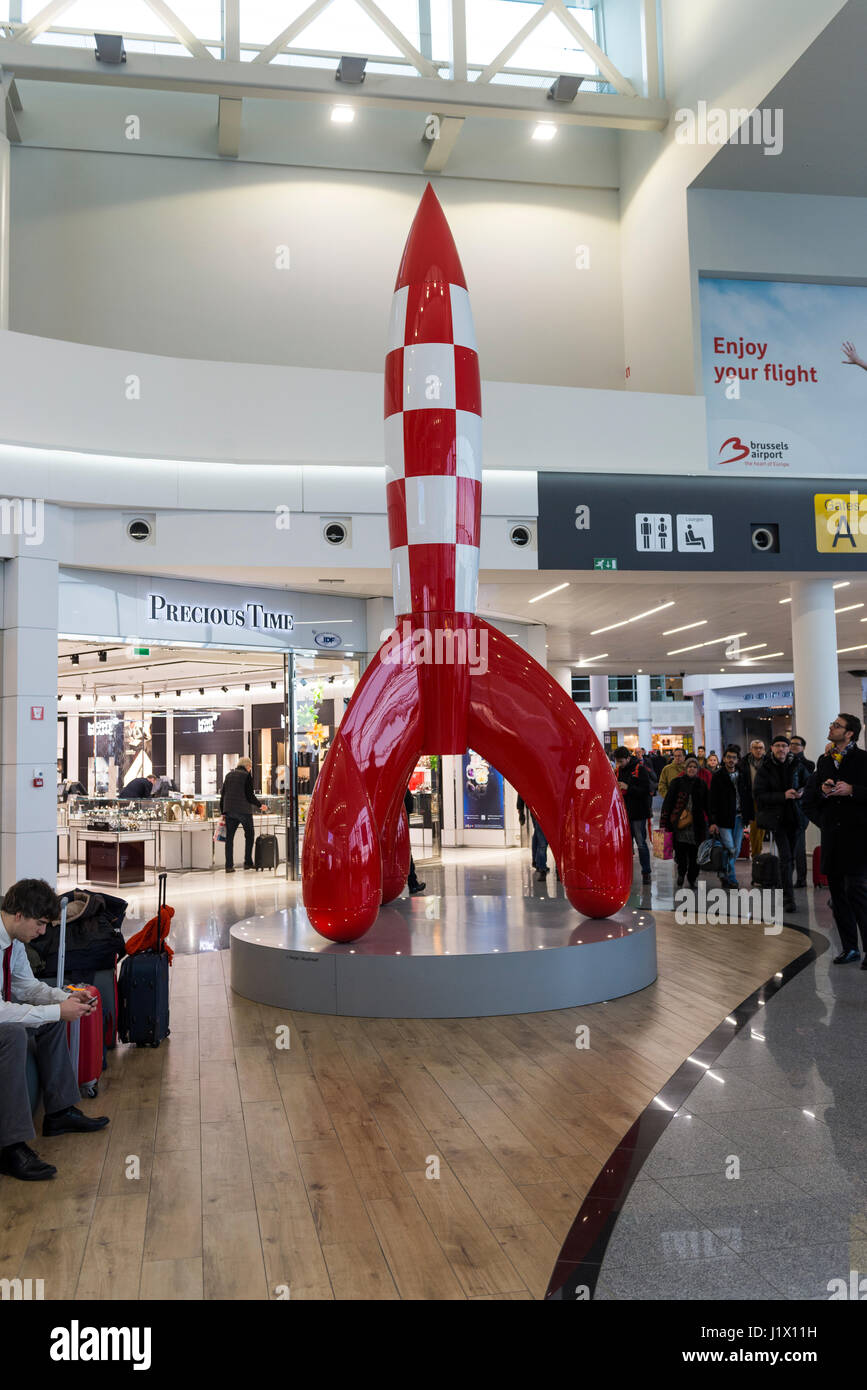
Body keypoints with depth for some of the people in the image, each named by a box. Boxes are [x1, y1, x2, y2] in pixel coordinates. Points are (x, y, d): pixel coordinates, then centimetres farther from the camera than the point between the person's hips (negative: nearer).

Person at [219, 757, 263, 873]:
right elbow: (250, 795, -10)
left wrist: (223, 812, 16)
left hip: (229, 810, 5)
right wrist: (259, 805, 5)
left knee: (229, 837, 5)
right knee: (249, 835, 11)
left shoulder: (229, 775, 12)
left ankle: (229, 865, 1)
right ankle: (248, 862, 11)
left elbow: (223, 793, 12)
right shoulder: (247, 776, -5)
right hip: (244, 810, -4)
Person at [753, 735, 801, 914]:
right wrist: (783, 795, -20)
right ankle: (789, 897, -12)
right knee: (785, 856, -13)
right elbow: (758, 795, -11)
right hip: (776, 817, -4)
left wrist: (800, 794, -8)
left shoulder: (795, 766, 6)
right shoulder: (764, 770, -3)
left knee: (790, 857, 10)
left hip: (793, 817, 4)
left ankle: (785, 893, 24)